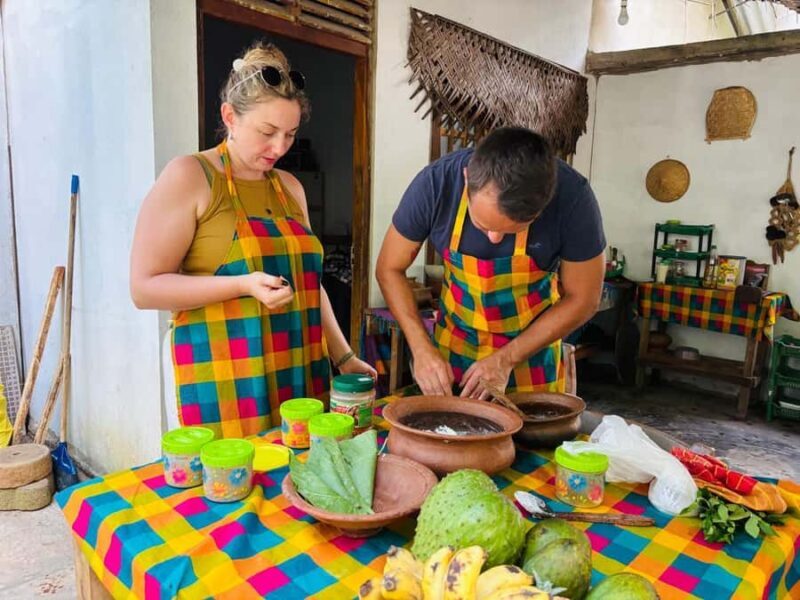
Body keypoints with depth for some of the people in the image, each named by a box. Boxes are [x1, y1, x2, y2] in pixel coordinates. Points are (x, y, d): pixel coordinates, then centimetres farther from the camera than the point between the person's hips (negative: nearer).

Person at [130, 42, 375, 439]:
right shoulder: (187, 177, -6)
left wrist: (343, 356, 11)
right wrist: (244, 284, -20)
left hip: (298, 374, 6)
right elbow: (145, 288, -9)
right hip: (225, 383, -5)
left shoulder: (290, 187, 12)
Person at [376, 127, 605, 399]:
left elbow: (582, 300, -14)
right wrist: (422, 349, -20)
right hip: (452, 343, 1)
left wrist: (507, 360, -18)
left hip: (530, 349, -1)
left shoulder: (572, 198, -27)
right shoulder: (436, 183, -25)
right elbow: (389, 269, -11)